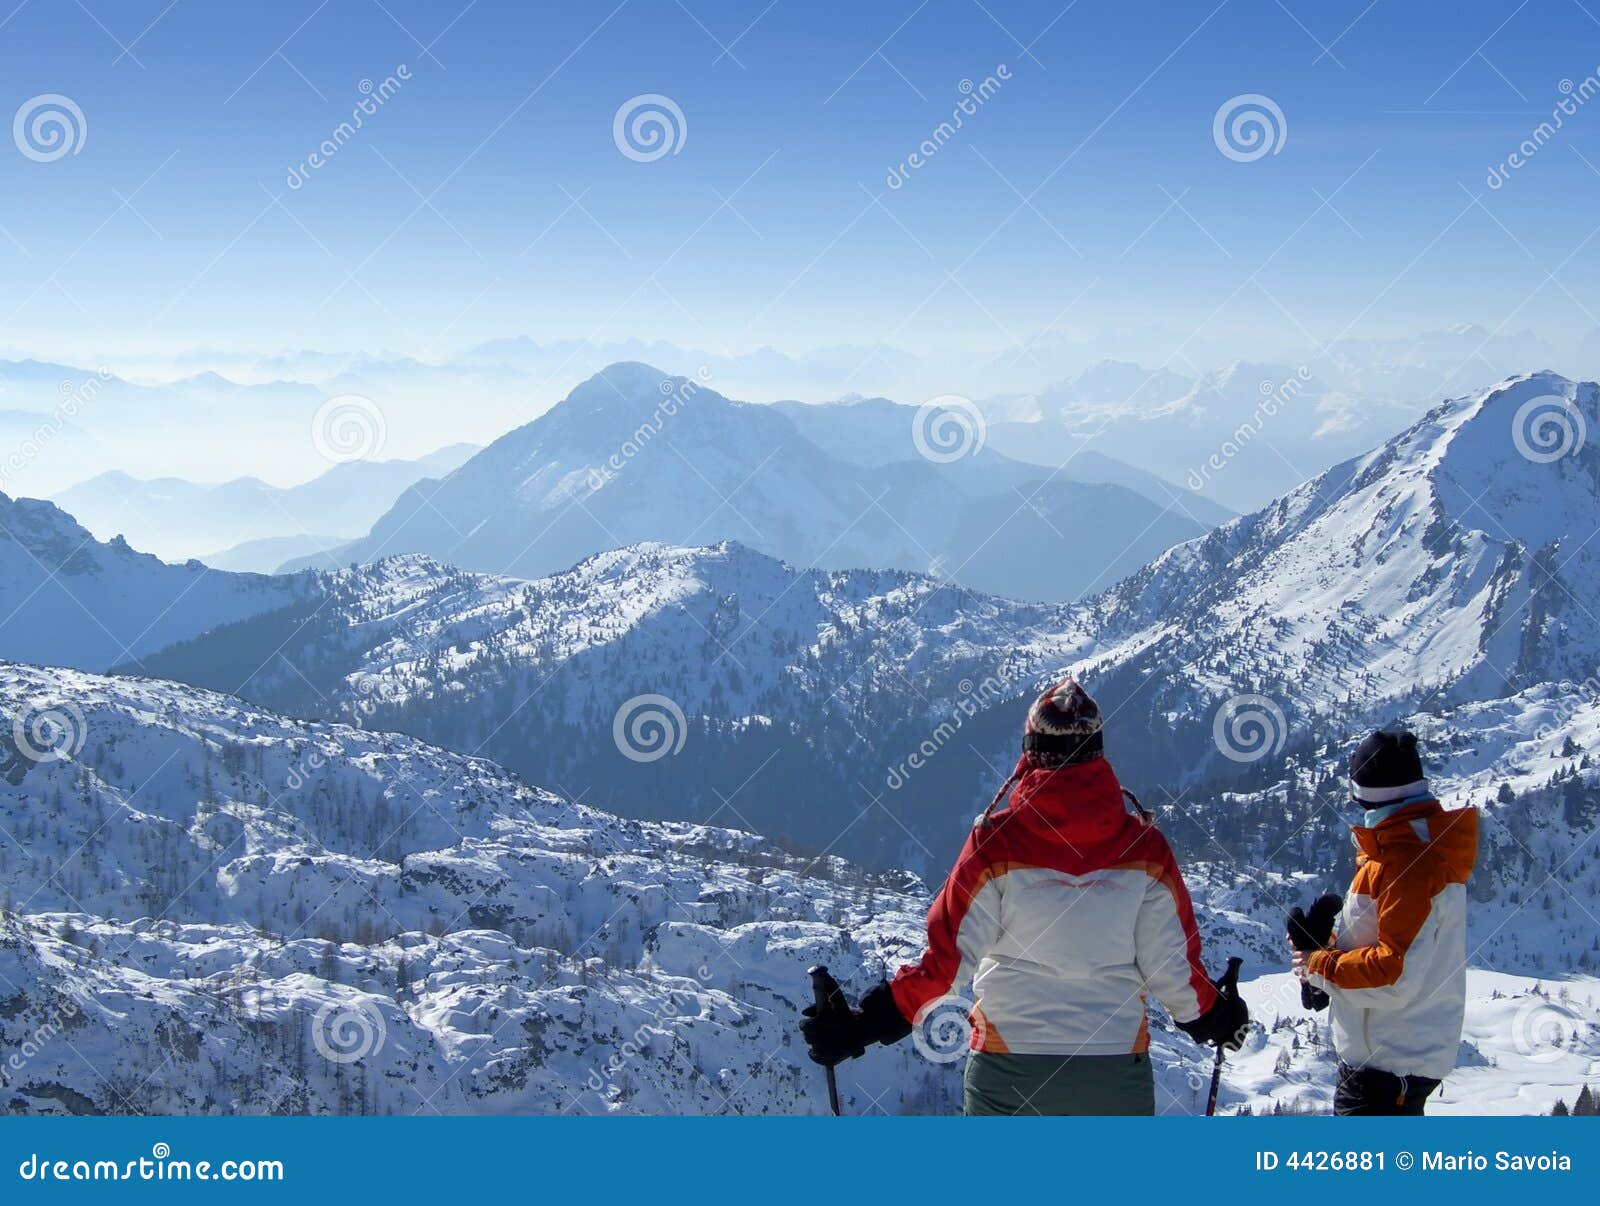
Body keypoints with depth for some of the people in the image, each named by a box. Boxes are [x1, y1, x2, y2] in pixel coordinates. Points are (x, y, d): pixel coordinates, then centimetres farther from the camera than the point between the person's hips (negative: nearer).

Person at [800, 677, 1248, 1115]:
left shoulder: (997, 840, -9)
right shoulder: (1143, 845, -5)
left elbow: (949, 959, -11)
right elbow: (1172, 969, -1)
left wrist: (863, 1025, -3)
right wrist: (1210, 1015, 19)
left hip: (1008, 1071, -1)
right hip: (1118, 1074, 1)